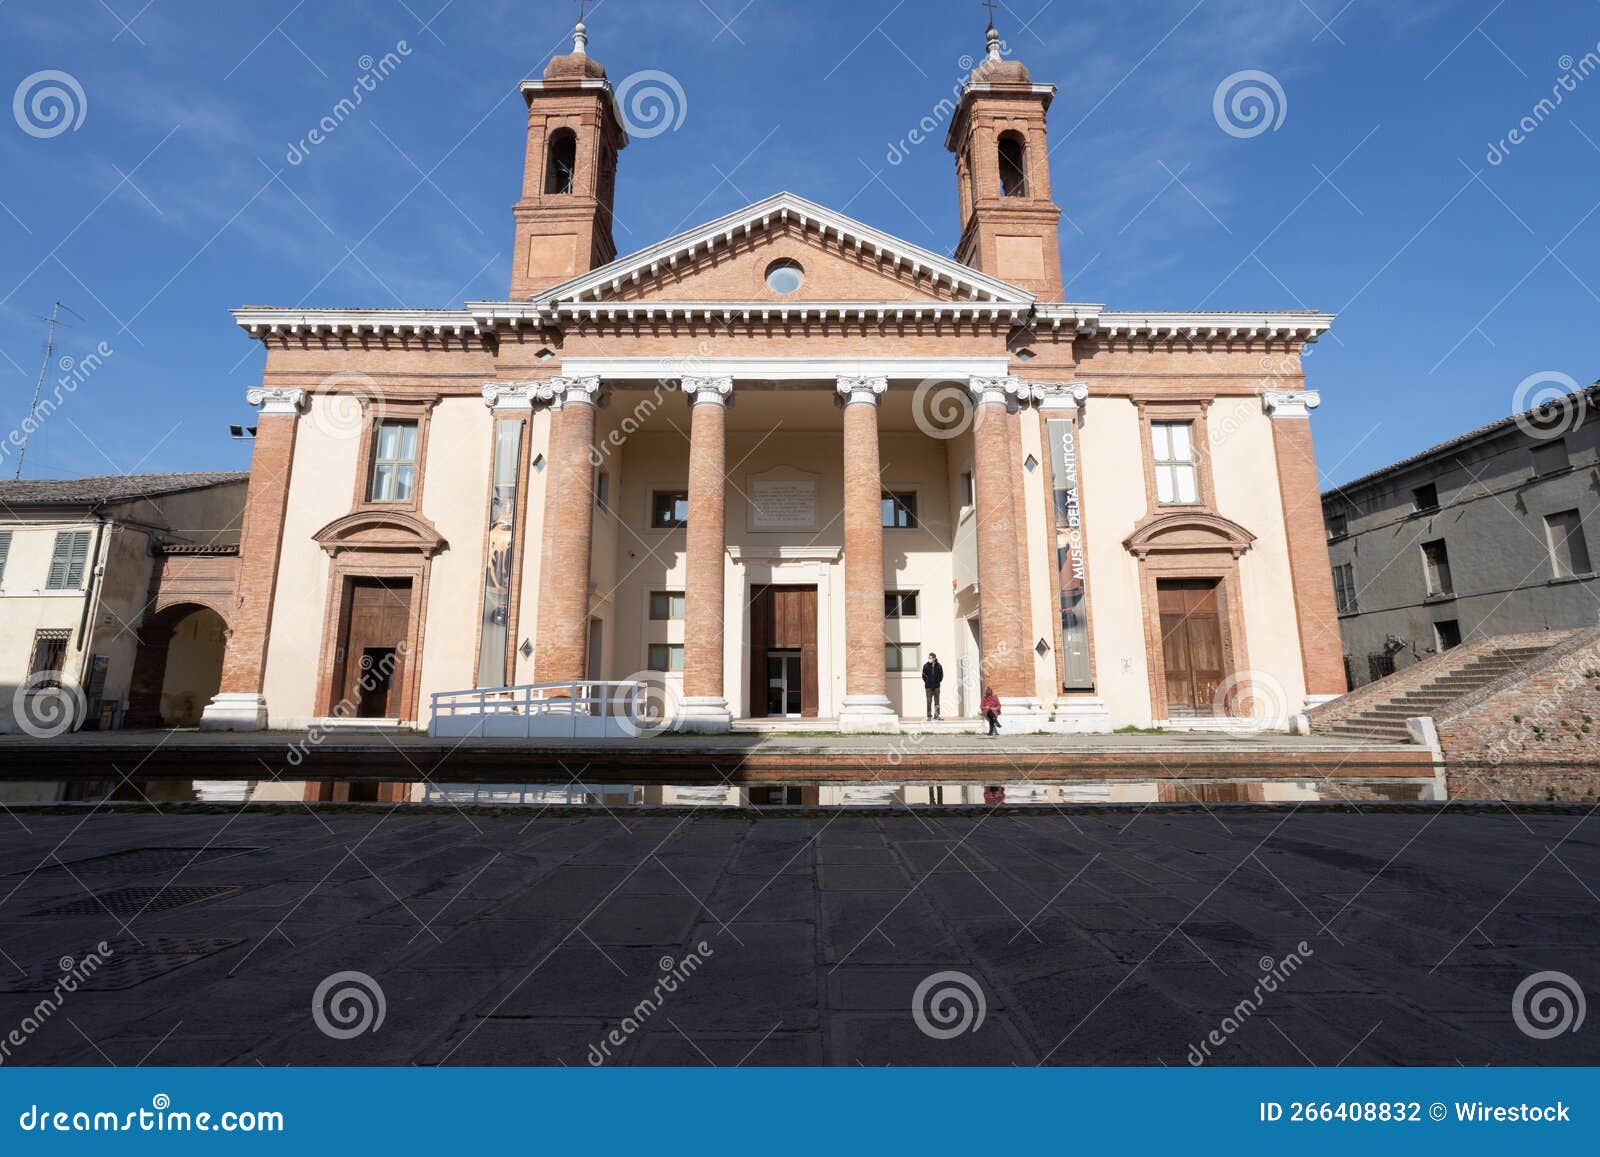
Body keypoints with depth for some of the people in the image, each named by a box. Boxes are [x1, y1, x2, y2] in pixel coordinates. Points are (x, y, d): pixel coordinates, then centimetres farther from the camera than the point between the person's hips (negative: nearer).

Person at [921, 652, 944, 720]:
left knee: (937, 701, 5)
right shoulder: (926, 665, -1)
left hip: (936, 686, 1)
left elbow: (941, 675, 8)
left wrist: (938, 681, 1)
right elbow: (923, 675, 3)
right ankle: (929, 716, 1)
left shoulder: (939, 666, 1)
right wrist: (926, 681, -4)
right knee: (929, 702, -1)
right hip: (928, 686, -1)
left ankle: (937, 715, 12)